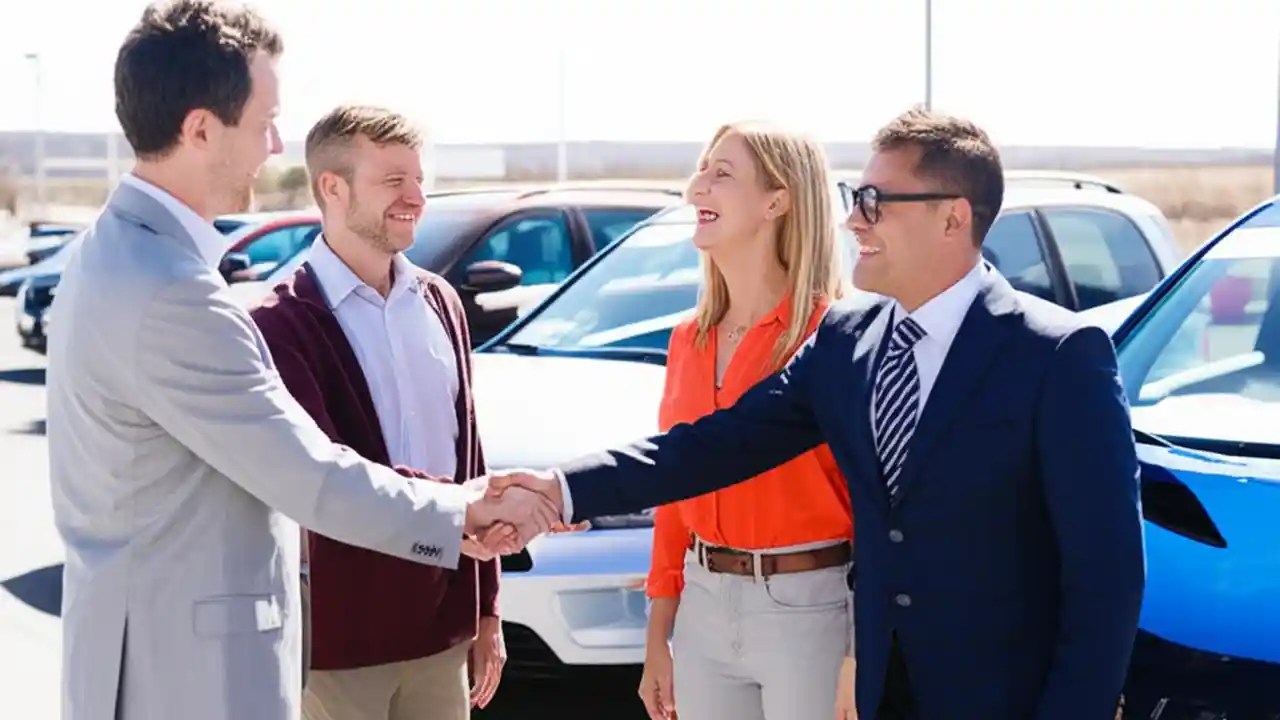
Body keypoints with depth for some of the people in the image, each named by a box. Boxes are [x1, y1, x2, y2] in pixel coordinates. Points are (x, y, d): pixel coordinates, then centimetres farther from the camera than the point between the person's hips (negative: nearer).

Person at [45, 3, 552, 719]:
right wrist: (465, 511, -7)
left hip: (162, 642, 10)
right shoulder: (168, 291, -25)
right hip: (188, 660, -10)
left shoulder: (121, 247, 7)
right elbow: (311, 478, -21)